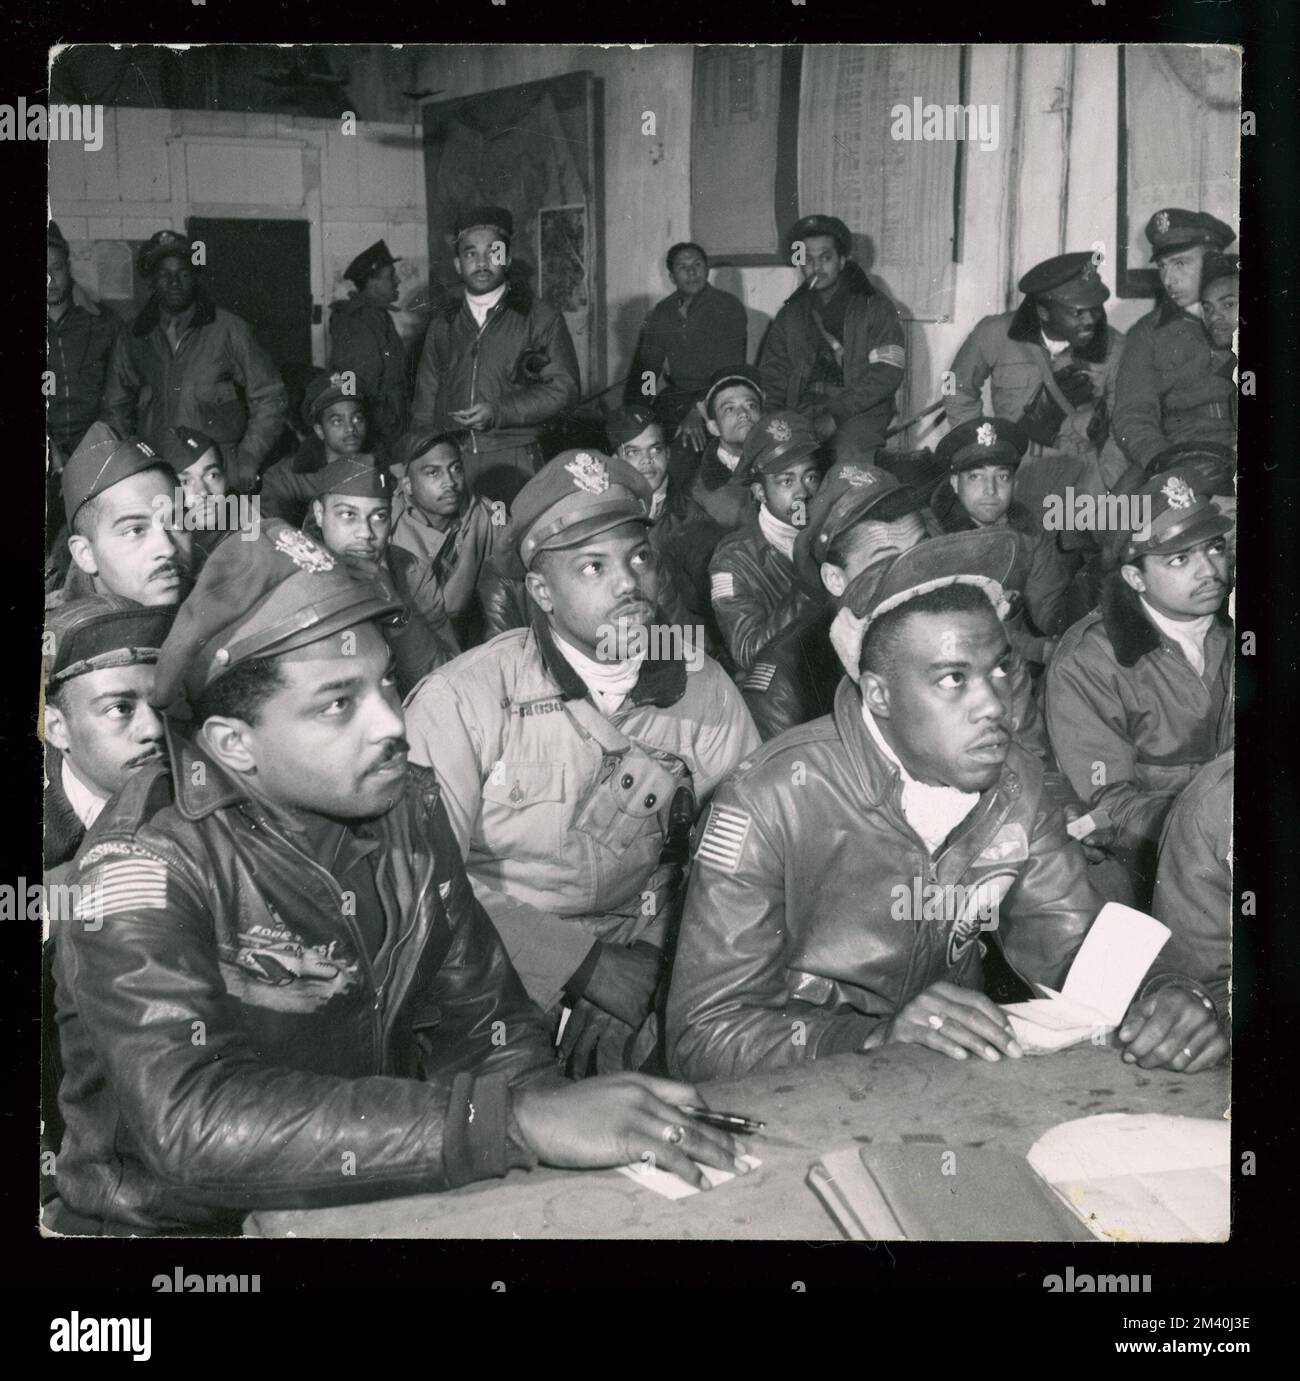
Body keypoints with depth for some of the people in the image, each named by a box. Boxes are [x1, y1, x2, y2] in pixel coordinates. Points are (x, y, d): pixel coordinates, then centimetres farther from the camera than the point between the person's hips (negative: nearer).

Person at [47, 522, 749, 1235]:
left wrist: (540, 1090, -19)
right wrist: (516, 1122, -37)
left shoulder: (408, 804, -1)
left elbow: (479, 1016, 3)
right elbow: (194, 1123, -32)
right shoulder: (146, 861, -19)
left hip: (372, 1200, 5)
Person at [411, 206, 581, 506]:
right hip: (449, 461, 3)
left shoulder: (541, 318, 4)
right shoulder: (443, 323, 17)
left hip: (513, 464, -3)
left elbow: (564, 388, -4)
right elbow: (425, 400, 19)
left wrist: (499, 412, -13)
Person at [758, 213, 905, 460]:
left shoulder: (874, 307, 5)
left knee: (848, 452, -34)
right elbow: (772, 373, 15)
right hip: (801, 413, 3)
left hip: (860, 411, -3)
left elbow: (887, 375, -6)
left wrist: (836, 415, -16)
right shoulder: (791, 314, 19)